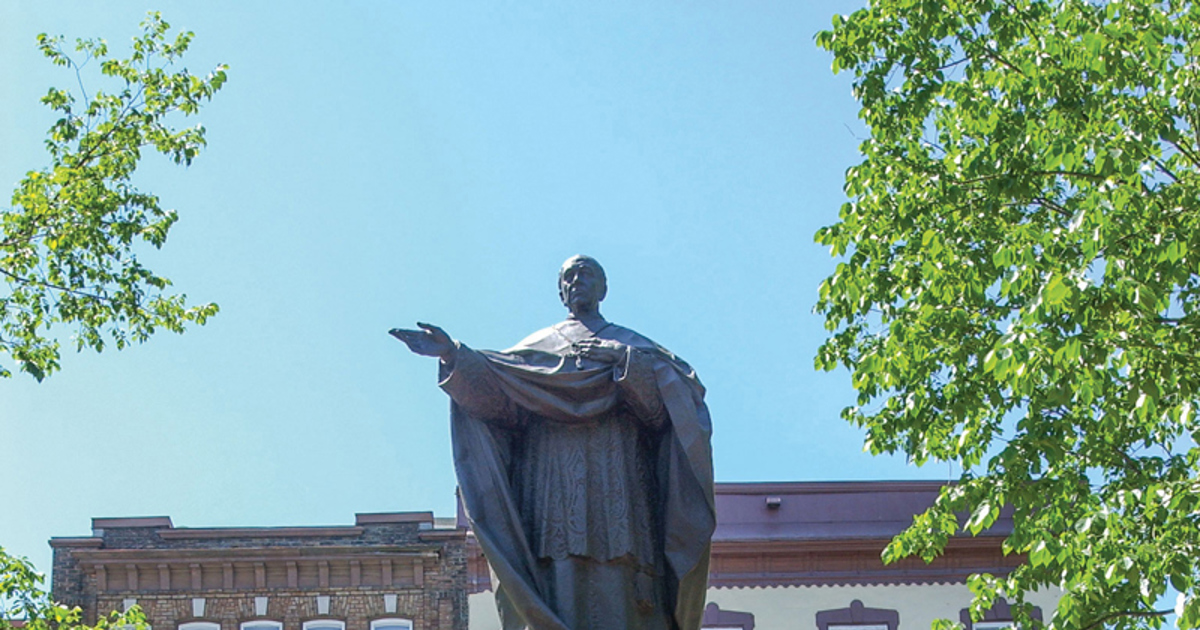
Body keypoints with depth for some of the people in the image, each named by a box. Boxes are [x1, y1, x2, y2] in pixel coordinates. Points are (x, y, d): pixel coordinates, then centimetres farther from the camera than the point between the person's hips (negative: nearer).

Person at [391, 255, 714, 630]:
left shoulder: (633, 346, 22)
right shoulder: (537, 346, 25)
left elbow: (684, 386, 3)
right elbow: (492, 391, 7)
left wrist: (626, 360, -12)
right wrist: (454, 356, -10)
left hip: (614, 494, -1)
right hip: (553, 493, 1)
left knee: (615, 597, -13)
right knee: (559, 593, -14)